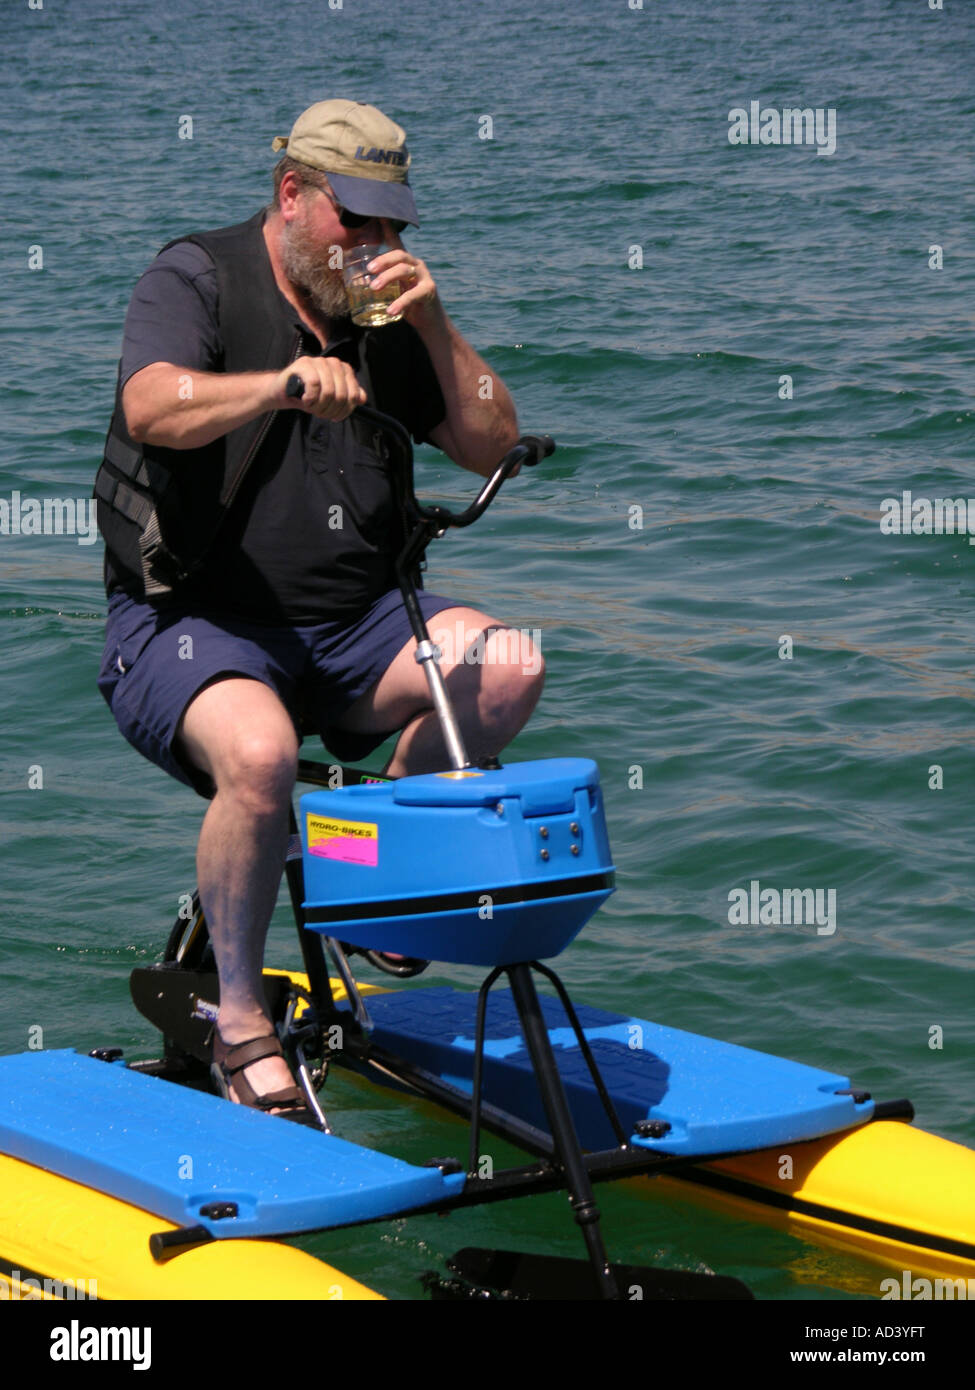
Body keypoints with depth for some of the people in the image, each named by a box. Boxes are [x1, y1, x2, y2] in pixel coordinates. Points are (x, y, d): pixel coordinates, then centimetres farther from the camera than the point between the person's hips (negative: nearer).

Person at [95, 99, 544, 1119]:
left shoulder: (382, 311, 13)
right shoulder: (198, 279, -4)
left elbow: (491, 447, 8)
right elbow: (151, 409, -24)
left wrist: (431, 326, -5)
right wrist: (281, 383, -40)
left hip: (350, 619, 6)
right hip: (191, 617, -6)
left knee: (507, 669, -19)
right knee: (259, 753, -36)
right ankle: (239, 1024, -18)